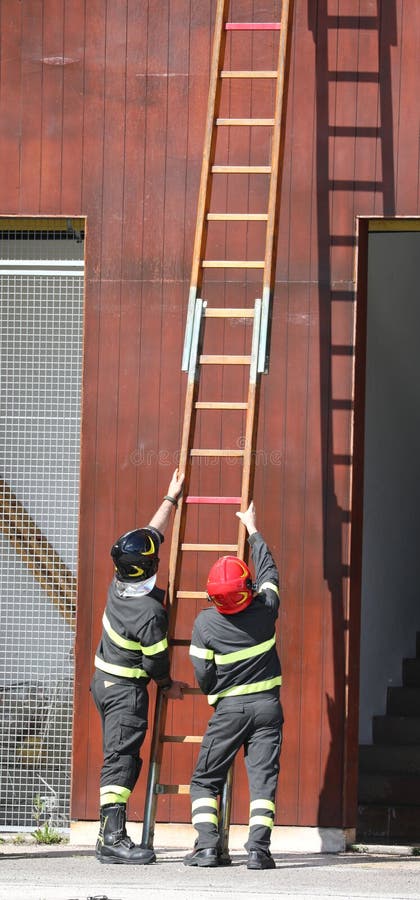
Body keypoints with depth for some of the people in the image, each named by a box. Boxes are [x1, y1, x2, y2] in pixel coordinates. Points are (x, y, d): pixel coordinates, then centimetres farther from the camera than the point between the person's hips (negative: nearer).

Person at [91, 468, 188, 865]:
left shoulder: (119, 583, -3)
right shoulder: (150, 613, -26)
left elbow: (151, 533, 12)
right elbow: (155, 664, -14)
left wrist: (171, 499, 21)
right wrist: (169, 686, 6)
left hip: (104, 680, 9)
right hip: (126, 690, -9)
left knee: (121, 758, 10)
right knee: (121, 758, -11)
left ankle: (110, 835, 10)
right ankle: (112, 838, -17)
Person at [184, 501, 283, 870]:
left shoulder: (205, 623, -9)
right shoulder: (266, 608, -4)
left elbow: (203, 674, -4)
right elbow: (268, 569, 15)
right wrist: (252, 529, 26)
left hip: (229, 708, -1)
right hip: (267, 704, 2)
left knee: (205, 780, 8)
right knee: (263, 777, -2)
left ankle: (207, 846, -5)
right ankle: (258, 848, -15)